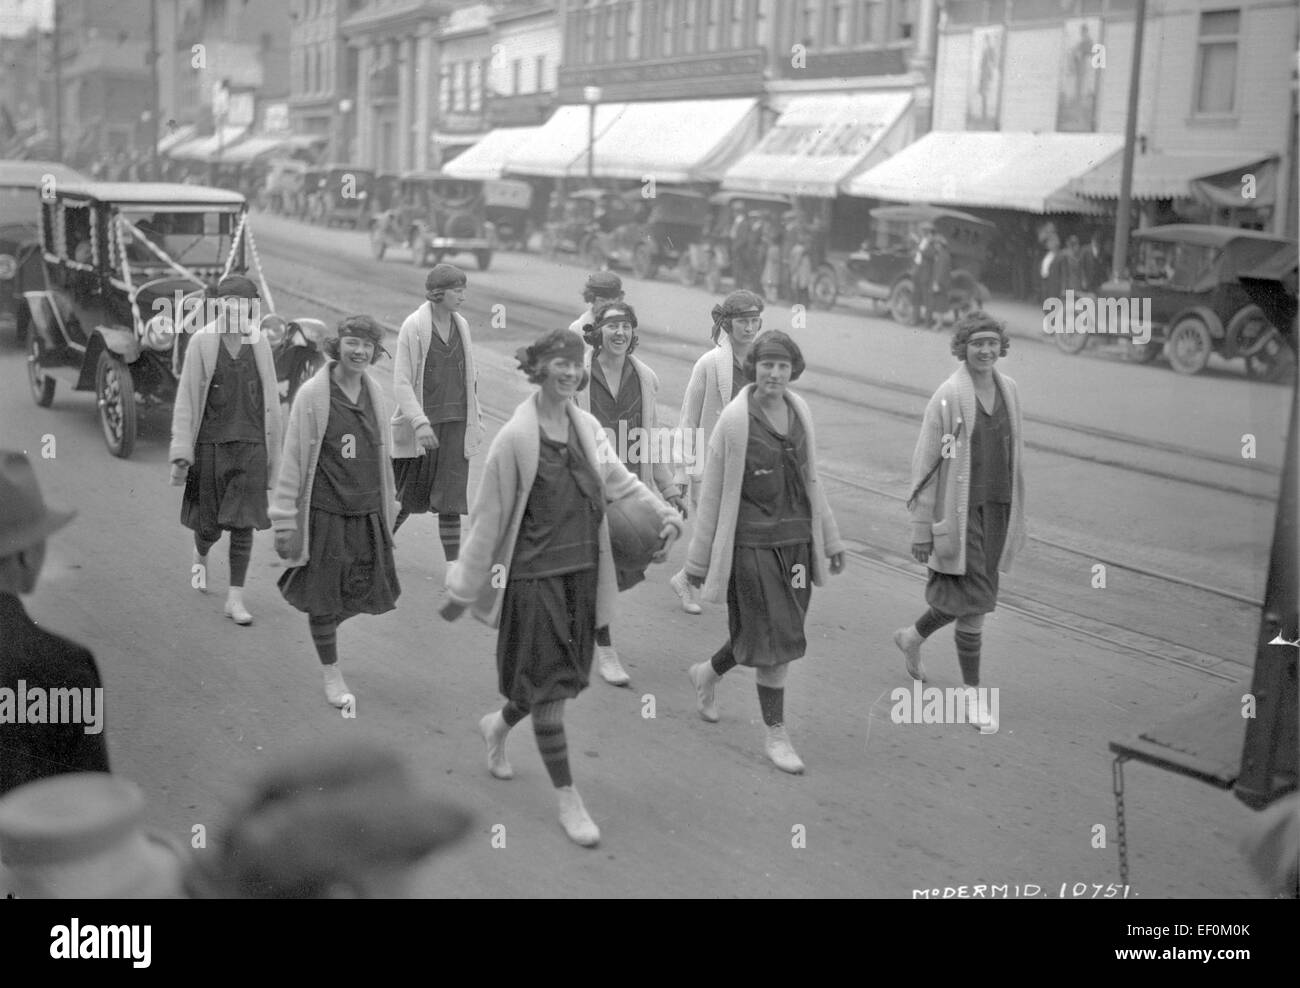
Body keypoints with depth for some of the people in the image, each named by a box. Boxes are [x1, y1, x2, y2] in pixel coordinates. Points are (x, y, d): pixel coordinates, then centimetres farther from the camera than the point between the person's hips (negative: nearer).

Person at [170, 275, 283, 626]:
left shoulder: (260, 344, 2)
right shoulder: (201, 343, -5)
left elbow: (271, 400, 10)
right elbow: (186, 400, -3)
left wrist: (274, 451, 13)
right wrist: (181, 452, -7)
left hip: (251, 445, 1)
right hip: (211, 443, -1)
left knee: (244, 524, -1)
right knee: (210, 525, 8)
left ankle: (235, 598, 7)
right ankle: (200, 558, 43)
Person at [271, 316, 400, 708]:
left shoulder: (374, 392, 4)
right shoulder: (312, 395, -12)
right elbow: (292, 459, -9)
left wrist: (388, 505, 19)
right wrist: (284, 521, -10)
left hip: (368, 512, 5)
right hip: (324, 511, -5)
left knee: (368, 594, 8)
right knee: (323, 597, 5)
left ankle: (325, 618, 40)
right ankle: (331, 673, 23)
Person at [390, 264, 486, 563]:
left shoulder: (461, 325, 6)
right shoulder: (414, 326, -10)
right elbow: (401, 383, -12)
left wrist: (476, 416, 14)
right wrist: (419, 423, -20)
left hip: (456, 423, 4)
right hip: (423, 421, -4)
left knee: (451, 497, 0)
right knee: (409, 496, 8)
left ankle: (453, 563, 3)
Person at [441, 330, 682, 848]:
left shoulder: (587, 427, 4)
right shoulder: (515, 437, -13)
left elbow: (618, 479, 2)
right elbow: (487, 518, -9)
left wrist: (663, 512, -14)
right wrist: (463, 589, -6)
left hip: (582, 571, 6)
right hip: (534, 573, -6)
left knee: (567, 677, 16)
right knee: (549, 686, 0)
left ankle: (499, 724, 45)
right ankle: (567, 798, 12)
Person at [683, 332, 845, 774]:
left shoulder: (800, 411, 5)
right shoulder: (734, 420, -12)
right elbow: (712, 493, -7)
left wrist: (830, 539, 16)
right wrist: (698, 559, -4)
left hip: (796, 540, 6)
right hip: (753, 543, -6)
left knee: (780, 634, 15)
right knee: (776, 639, -3)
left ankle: (708, 673, 41)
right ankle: (776, 735, 12)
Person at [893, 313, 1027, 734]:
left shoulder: (1008, 390, 6)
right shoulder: (947, 396, -13)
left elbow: (1013, 454, 13)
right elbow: (925, 463, -10)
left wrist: (1015, 517, 15)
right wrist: (921, 529, -10)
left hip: (997, 509, 6)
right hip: (959, 512, -6)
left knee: (971, 597, 16)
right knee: (974, 602, -5)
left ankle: (912, 637, 42)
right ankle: (973, 694, 8)